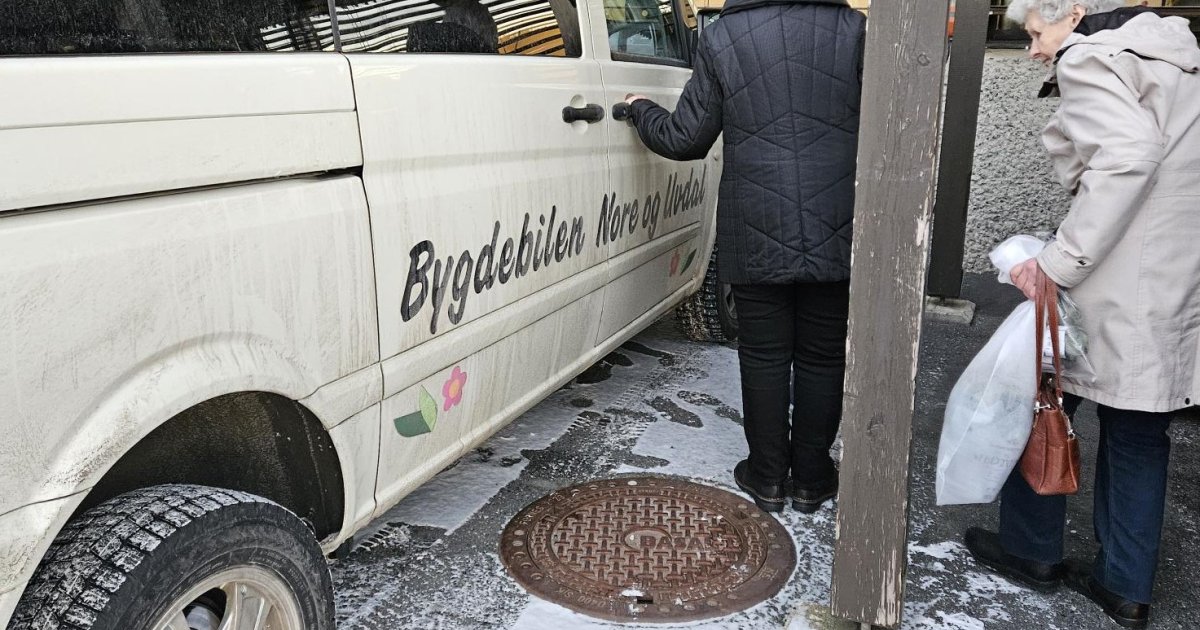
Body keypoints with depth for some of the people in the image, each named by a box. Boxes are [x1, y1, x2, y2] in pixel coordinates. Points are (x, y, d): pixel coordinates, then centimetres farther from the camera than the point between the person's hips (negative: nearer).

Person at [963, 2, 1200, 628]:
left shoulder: (1091, 59, -9)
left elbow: (1127, 156, -25)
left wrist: (1059, 262, -24)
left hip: (1121, 285, -8)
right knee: (1137, 433, 15)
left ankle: (1031, 551, 26)